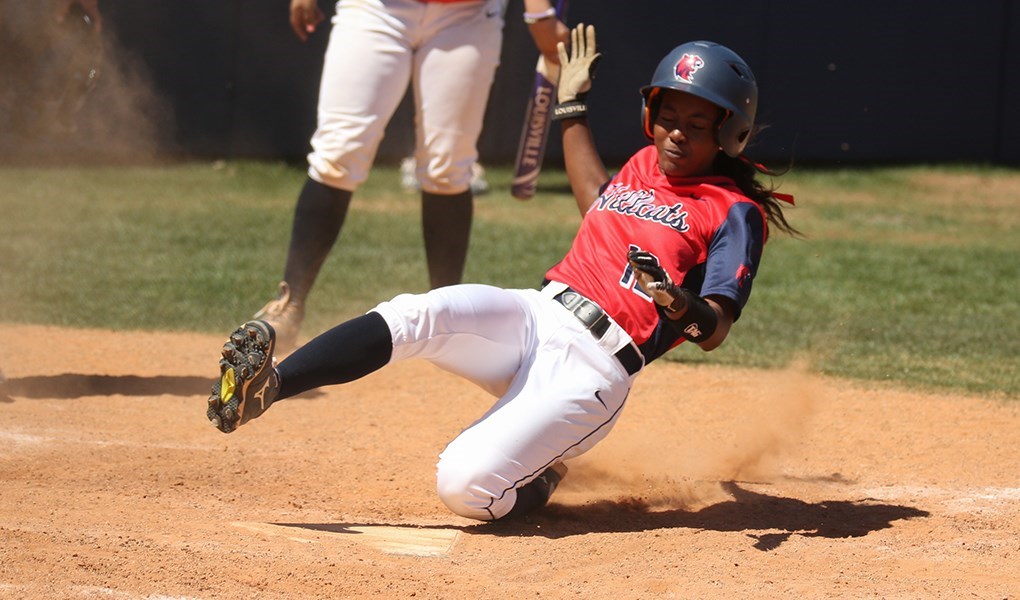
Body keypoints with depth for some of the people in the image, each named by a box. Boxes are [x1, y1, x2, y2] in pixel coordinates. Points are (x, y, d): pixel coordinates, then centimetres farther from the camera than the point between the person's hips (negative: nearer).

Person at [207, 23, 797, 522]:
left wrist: (681, 304, -34)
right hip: (532, 316, 6)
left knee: (464, 487, -25)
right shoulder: (644, 166, 20)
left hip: (594, 370, -6)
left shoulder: (736, 213, -2)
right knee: (416, 314, -28)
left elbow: (714, 332, -12)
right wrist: (572, 104, 46)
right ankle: (266, 385, -37)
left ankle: (541, 480, 7)